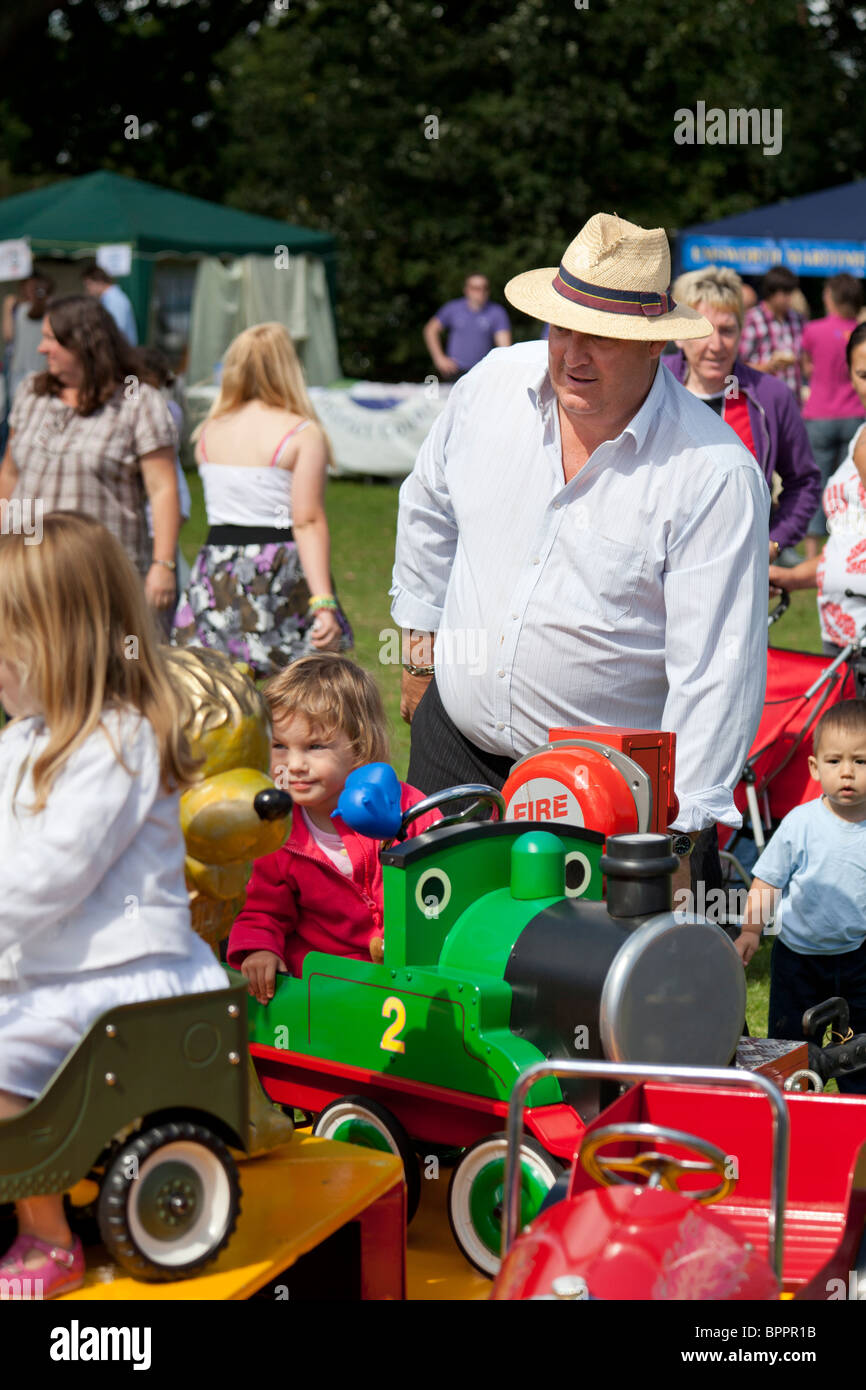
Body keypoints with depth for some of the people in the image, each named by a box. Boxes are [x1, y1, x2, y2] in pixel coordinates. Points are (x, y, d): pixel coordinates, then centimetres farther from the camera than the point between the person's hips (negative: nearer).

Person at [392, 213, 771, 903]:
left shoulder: (717, 475, -19)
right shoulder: (495, 383, -3)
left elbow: (718, 672, -20)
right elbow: (429, 509, 18)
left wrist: (679, 834, -23)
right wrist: (420, 657, 21)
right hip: (456, 749, 5)